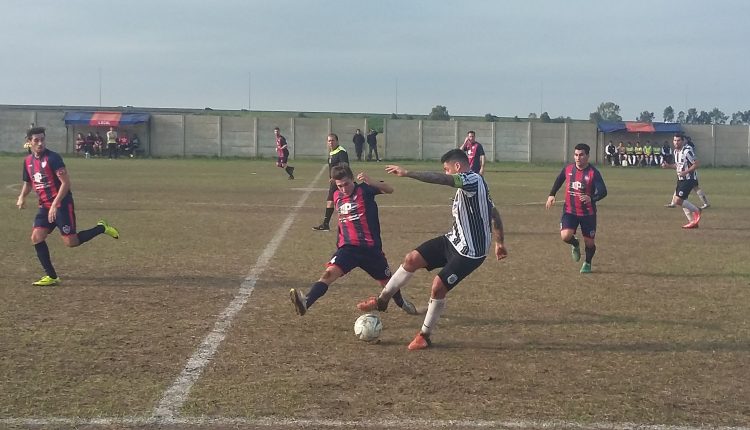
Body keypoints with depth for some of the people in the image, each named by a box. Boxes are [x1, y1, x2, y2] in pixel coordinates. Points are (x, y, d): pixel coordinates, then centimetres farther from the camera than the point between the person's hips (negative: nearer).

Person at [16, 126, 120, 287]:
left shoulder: (52, 158, -14)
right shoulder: (28, 161, 8)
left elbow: (66, 182, -18)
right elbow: (28, 182, 24)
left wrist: (55, 205, -23)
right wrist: (22, 197, 4)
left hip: (62, 204, -7)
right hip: (45, 206, 7)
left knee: (70, 242, -8)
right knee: (36, 237, -5)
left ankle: (101, 228, 14)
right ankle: (51, 276, 3)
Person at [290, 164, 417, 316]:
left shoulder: (364, 190, -6)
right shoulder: (337, 196, 9)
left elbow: (389, 189, -22)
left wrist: (371, 182, -40)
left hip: (371, 247, -2)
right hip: (347, 247, 2)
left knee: (386, 281, 16)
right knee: (330, 272, -25)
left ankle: (401, 303, 48)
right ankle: (305, 302, -44)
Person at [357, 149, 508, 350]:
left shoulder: (473, 180, -20)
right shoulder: (470, 183, 11)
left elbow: (439, 179, -37)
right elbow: (494, 213, 19)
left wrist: (407, 173, -40)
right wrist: (499, 242, 26)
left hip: (470, 252, -10)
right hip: (454, 240, 10)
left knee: (438, 287, -10)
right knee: (412, 259, 1)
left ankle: (425, 335, 9)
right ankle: (382, 300, 15)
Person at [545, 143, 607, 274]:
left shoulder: (593, 173, -15)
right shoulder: (567, 169, -1)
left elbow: (603, 192, -24)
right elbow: (559, 181, 19)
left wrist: (591, 199, -43)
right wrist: (551, 195, 9)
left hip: (588, 213, -2)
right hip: (570, 210, 2)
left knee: (589, 242, 6)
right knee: (565, 236, -19)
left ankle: (587, 263, 37)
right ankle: (575, 244, 18)